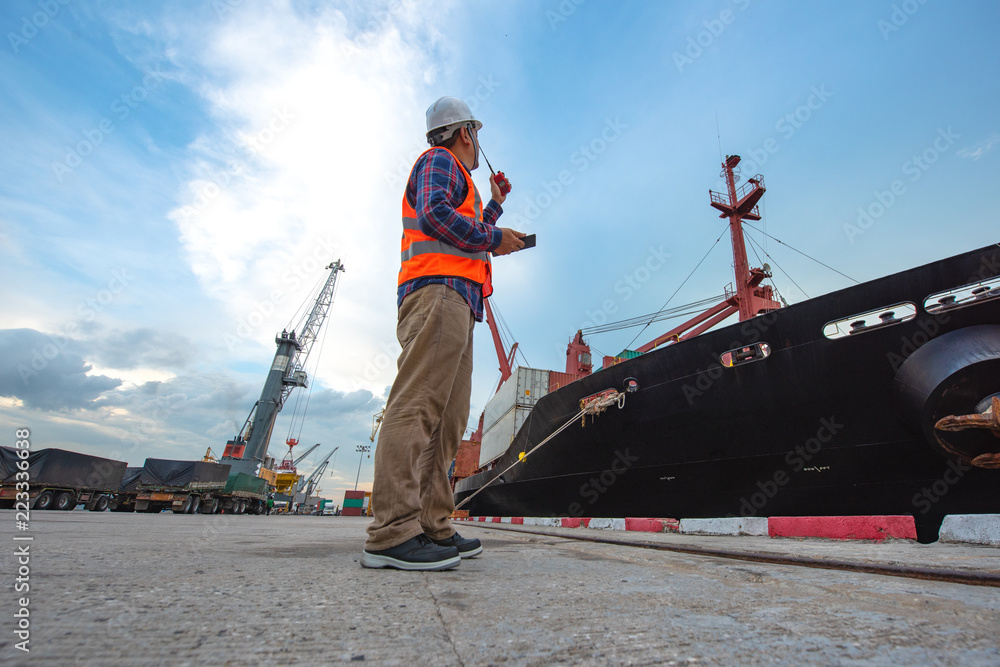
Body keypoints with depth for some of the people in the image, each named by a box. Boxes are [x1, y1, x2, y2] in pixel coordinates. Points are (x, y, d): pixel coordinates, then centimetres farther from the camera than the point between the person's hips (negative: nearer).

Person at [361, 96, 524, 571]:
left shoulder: (453, 175, 39)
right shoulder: (440, 160, 9)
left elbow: (468, 238, 44)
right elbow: (435, 214, -11)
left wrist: (495, 204, 49)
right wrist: (494, 238, -2)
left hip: (454, 305, 10)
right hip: (438, 291, -10)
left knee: (447, 418, 1)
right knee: (418, 403, -20)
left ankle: (432, 529, 2)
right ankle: (392, 532, -20)